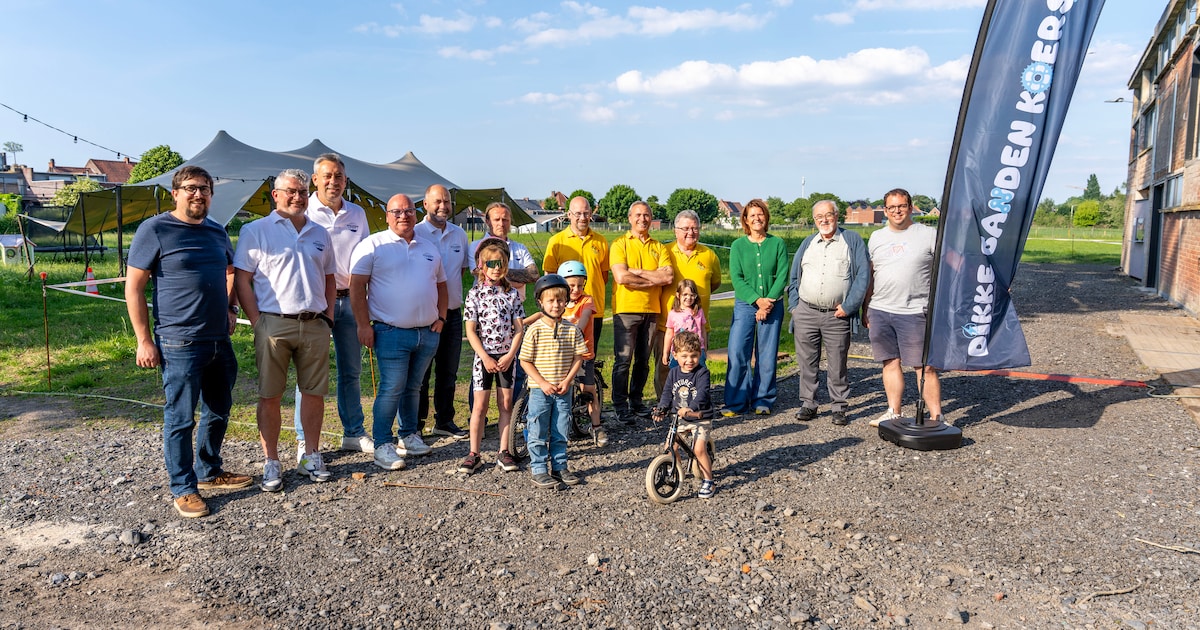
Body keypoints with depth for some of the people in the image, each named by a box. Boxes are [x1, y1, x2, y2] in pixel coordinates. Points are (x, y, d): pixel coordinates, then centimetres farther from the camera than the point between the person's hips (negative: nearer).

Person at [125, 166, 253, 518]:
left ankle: (209, 472, 34)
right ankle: (183, 489, 15)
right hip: (180, 343, -6)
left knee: (218, 412, 16)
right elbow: (133, 287, -8)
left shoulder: (217, 232, 11)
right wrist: (144, 340, -11)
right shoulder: (155, 230, -7)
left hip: (220, 340, 7)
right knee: (180, 419, 2)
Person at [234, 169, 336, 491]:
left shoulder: (320, 234, 15)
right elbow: (241, 279, -3)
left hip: (314, 325, 4)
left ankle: (311, 457, 22)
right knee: (270, 396, 3)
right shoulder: (256, 230, 1)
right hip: (274, 323, -4)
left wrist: (328, 316, 10)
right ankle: (271, 464, 13)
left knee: (314, 392, 8)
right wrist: (258, 322, -9)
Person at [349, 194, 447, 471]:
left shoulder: (429, 249, 15)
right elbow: (357, 287, -7)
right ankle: (383, 445, 3)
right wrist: (364, 325, -12)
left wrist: (440, 318, 10)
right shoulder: (373, 245, -2)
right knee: (391, 389, -6)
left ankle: (409, 435, 27)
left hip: (428, 333, 5)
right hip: (392, 333, -5)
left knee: (413, 387, 15)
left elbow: (441, 286, 22)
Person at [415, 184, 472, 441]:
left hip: (452, 313, 5)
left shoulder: (459, 234, 10)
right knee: (420, 372, 2)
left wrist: (451, 294, 5)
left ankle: (444, 421, 24)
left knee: (448, 372, 12)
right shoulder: (415, 233, -6)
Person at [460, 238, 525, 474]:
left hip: (507, 357, 2)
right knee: (480, 405, 0)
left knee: (506, 404, 6)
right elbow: (471, 331, -5)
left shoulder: (512, 293, 3)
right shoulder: (475, 293, -3)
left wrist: (510, 355, -9)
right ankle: (474, 454, 9)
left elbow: (519, 329, 2)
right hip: (483, 356, -2)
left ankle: (504, 453, 13)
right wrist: (485, 357, -12)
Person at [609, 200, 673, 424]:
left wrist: (637, 272, -11)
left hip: (651, 310, 4)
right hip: (626, 308, -4)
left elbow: (669, 277, -4)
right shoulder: (619, 244, 1)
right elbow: (621, 277, -14)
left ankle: (636, 401, 24)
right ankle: (620, 406, 5)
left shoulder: (659, 247, 12)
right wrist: (654, 278, -8)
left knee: (643, 360, 11)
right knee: (623, 360, -4)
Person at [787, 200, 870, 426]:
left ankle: (838, 407, 14)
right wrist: (794, 305, 7)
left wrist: (848, 306, -10)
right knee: (807, 362, 7)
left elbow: (863, 274, -3)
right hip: (805, 314, 3)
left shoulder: (852, 240, 3)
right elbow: (794, 277, 19)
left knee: (837, 365, 3)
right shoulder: (807, 244, 14)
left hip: (837, 316, -3)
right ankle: (808, 404, 18)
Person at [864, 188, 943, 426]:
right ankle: (894, 413, 19)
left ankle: (936, 416, 4)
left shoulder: (929, 235, 1)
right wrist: (866, 309, 17)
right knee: (891, 363, 10)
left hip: (914, 313, -4)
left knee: (925, 366, -3)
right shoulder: (876, 238, 13)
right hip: (879, 311, 4)